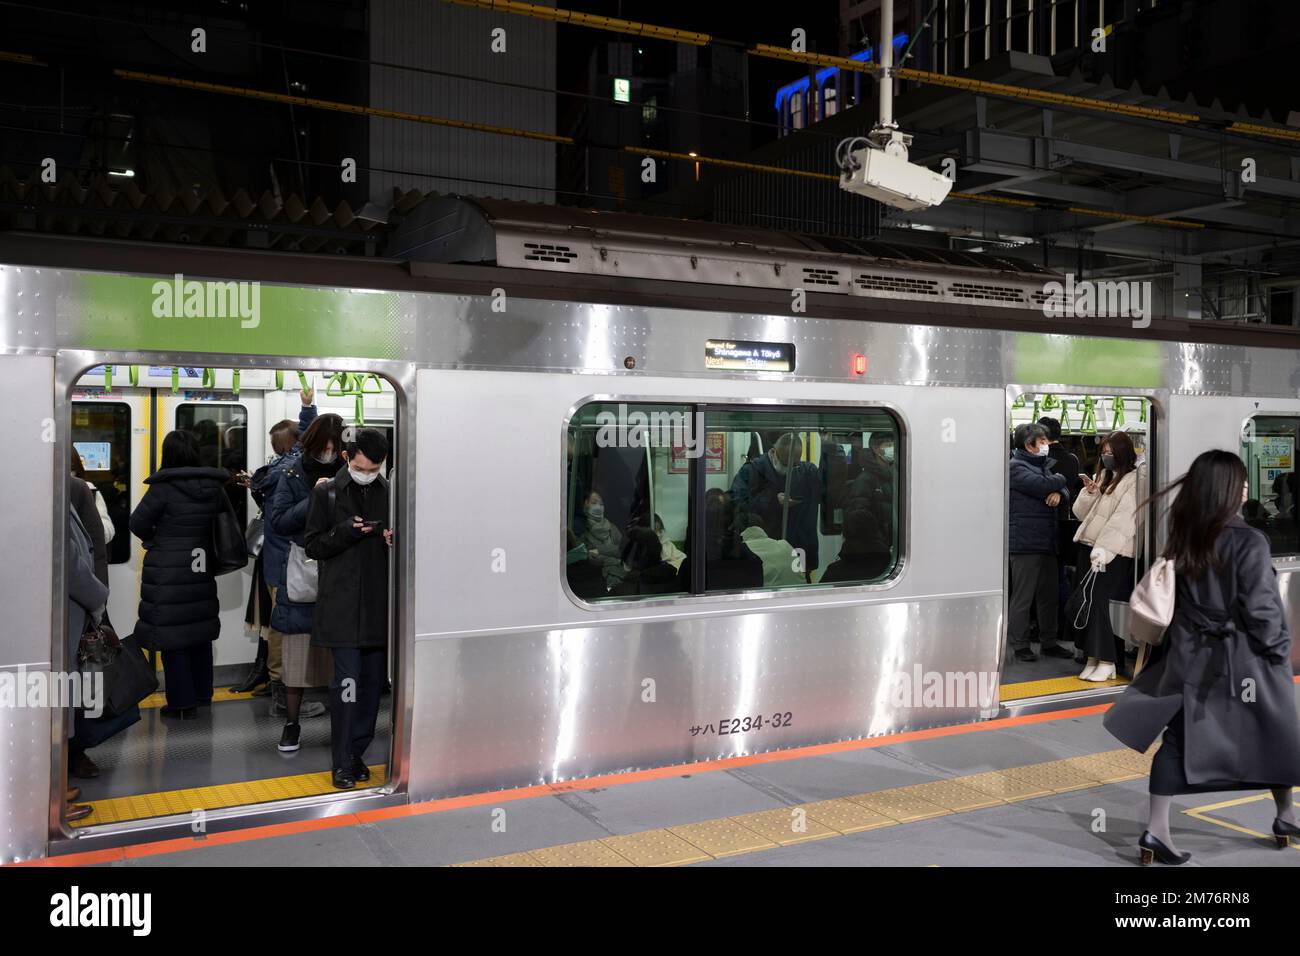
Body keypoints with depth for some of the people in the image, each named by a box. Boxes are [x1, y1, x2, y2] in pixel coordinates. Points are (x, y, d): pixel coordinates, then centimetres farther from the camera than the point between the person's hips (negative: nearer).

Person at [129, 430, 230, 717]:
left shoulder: (164, 488, -15)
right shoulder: (215, 488, 0)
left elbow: (137, 523, -8)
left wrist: (155, 540, 10)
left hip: (168, 571, -5)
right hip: (201, 568, 5)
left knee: (171, 633, 3)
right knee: (200, 629, 17)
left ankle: (182, 702, 5)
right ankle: (202, 693, 28)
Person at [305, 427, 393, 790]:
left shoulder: (390, 491, 6)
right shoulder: (327, 492, 1)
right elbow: (313, 545, 1)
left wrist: (395, 539, -7)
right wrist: (346, 531, -15)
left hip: (379, 603, 3)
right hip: (342, 604, -3)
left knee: (373, 680, 8)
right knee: (348, 680, -4)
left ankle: (357, 751, 22)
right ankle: (343, 762, 6)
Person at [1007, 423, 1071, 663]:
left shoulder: (1042, 464, 21)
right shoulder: (1016, 467, -8)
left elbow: (1065, 490, 16)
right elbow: (1043, 486, -22)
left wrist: (1059, 493, -8)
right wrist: (1060, 480, 0)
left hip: (1047, 542, 9)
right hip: (1025, 542, -9)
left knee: (1049, 595, 14)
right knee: (1022, 597, -2)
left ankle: (1049, 642, 24)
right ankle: (1020, 646, 5)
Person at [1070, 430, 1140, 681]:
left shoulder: (1133, 481, -6)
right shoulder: (1104, 477, 18)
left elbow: (1124, 519, -17)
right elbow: (1082, 512, 18)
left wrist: (1103, 549, -24)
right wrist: (1090, 493, -1)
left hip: (1114, 554, -8)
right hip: (1089, 547, 8)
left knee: (1098, 603, -11)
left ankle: (1107, 663, -4)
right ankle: (1093, 658, 14)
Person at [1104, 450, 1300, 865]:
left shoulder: (1183, 538, -1)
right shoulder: (1248, 542, -18)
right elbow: (1262, 609, -15)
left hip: (1192, 656, 5)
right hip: (1242, 658, -4)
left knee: (1179, 740, 7)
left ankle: (1157, 829, 3)